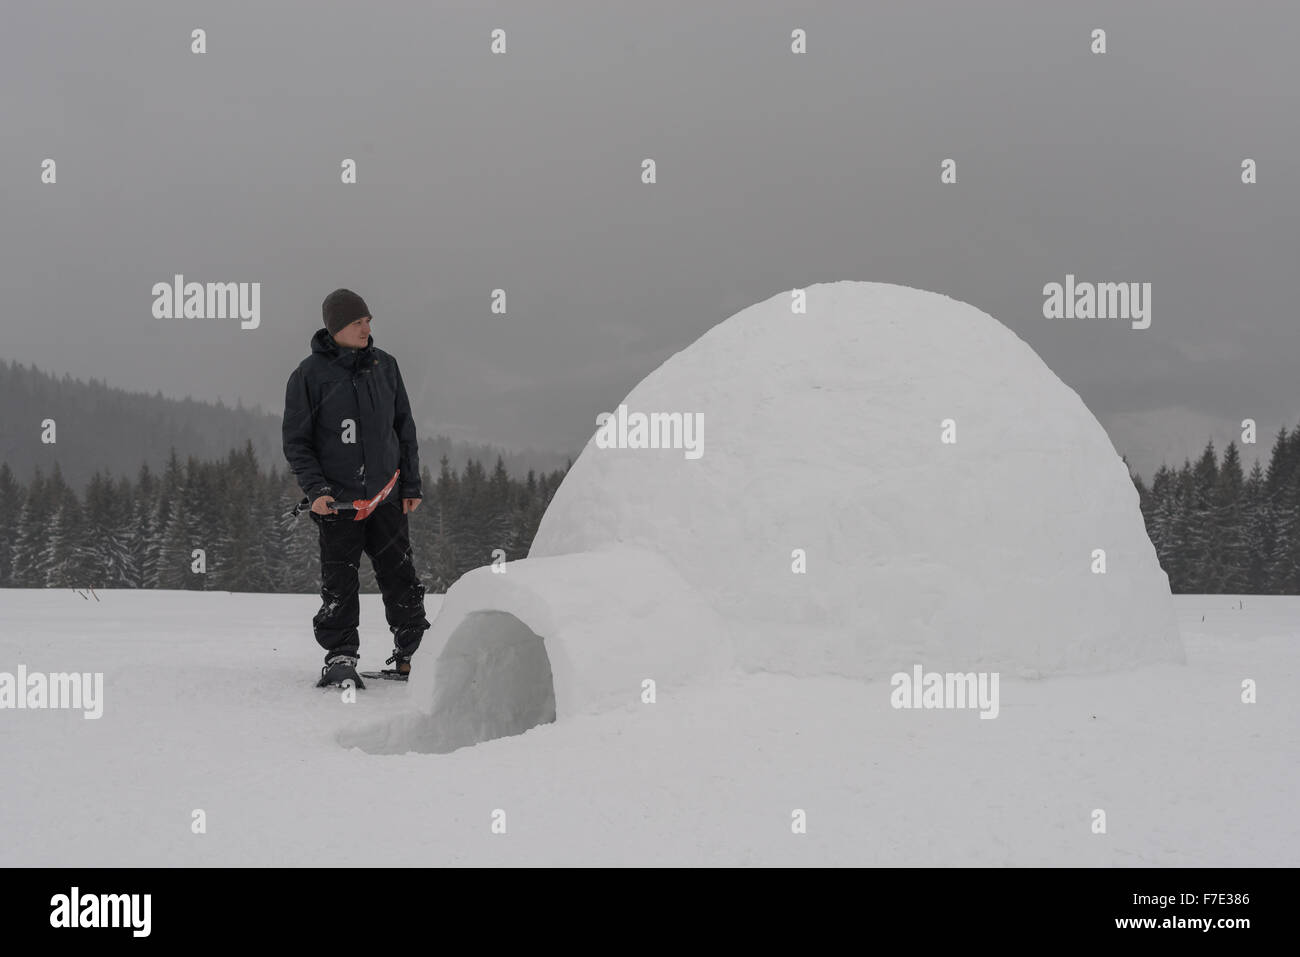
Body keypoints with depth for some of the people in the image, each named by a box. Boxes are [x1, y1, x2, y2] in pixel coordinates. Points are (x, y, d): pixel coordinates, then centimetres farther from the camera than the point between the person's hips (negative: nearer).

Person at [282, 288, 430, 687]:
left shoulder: (384, 365, 7)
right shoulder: (309, 374, -5)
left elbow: (404, 428, 14)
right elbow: (296, 442, -2)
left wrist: (411, 484, 11)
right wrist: (315, 490, -13)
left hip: (387, 495, 3)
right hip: (337, 498, -3)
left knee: (400, 579, 5)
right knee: (339, 584, -2)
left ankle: (412, 654, 16)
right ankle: (340, 657, 8)